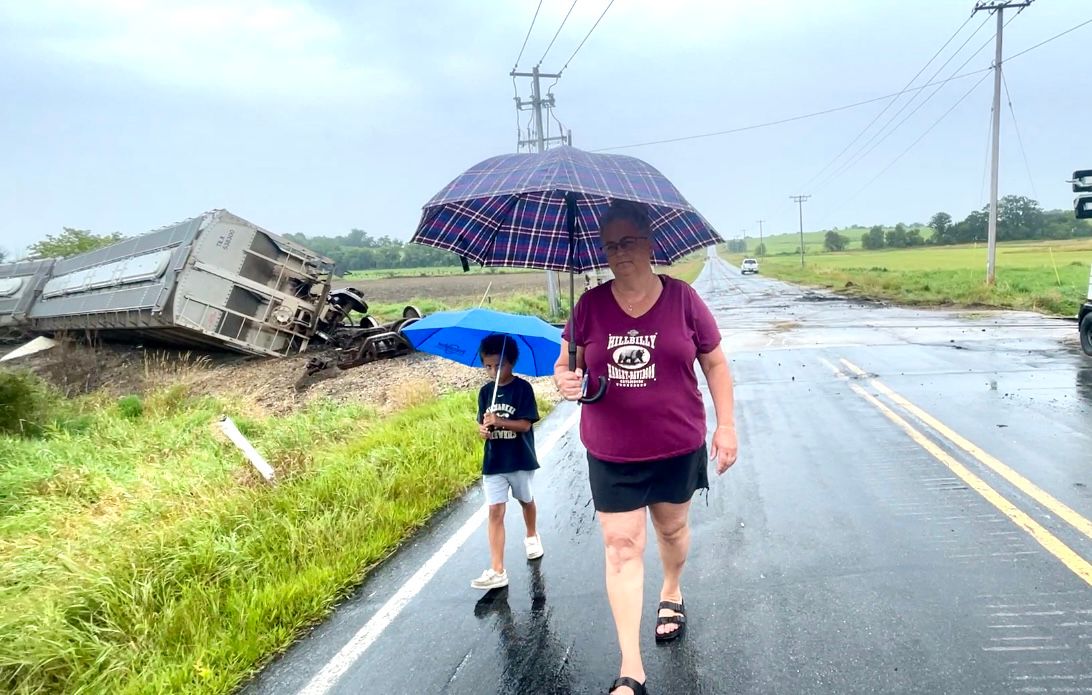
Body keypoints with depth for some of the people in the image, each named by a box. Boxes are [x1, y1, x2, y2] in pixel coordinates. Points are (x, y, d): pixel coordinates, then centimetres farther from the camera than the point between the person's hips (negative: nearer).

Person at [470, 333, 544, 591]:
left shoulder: (522, 388, -11)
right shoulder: (485, 392, 2)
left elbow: (525, 424, -17)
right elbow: (483, 423, 3)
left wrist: (498, 421, -29)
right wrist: (483, 429, -20)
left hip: (520, 459, -2)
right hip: (494, 462, 2)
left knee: (526, 500, 21)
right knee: (495, 512, -4)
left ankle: (531, 537, 50)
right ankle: (497, 571, -6)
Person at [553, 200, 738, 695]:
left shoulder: (682, 298, -7)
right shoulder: (590, 305, -5)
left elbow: (715, 363, 1)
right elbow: (566, 365, 4)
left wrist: (726, 424, -3)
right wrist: (564, 381, -19)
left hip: (677, 449, 0)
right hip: (611, 455, 0)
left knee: (672, 528, 20)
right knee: (621, 547, 0)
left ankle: (671, 592, 53)